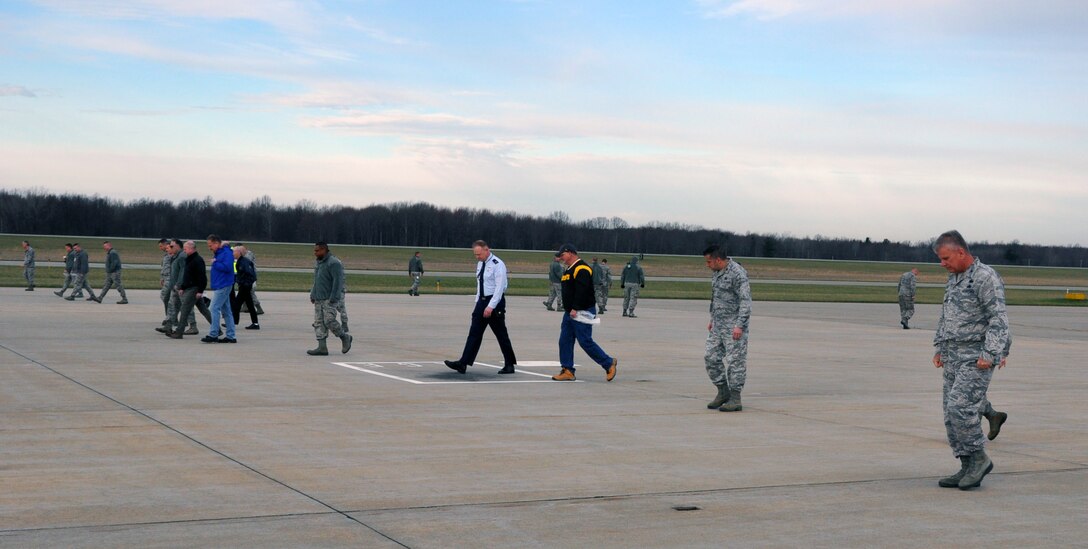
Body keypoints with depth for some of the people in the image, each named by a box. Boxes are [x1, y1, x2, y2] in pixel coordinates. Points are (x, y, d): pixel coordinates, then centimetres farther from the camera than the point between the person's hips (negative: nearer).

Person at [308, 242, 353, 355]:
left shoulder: (334, 263, -12)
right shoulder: (318, 263, 17)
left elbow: (338, 281, -17)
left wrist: (333, 298, -21)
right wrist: (312, 295, 19)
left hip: (329, 299, -9)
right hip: (318, 299, 9)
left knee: (329, 321, -14)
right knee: (319, 323, 2)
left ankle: (345, 337, 8)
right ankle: (322, 348, 1)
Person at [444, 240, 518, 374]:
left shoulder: (497, 265, -15)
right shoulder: (480, 264, 11)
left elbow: (499, 288, -19)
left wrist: (491, 307, -23)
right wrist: (478, 302, 14)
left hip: (495, 301, -7)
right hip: (482, 301, 8)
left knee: (501, 334, 1)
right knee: (474, 333, 0)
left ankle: (509, 364, 12)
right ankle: (463, 363, -5)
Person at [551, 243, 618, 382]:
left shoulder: (582, 269, -16)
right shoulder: (569, 270, 17)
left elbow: (581, 291, -25)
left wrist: (575, 309, -27)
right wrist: (569, 309, 18)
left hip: (582, 313, -10)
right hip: (570, 313, 10)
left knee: (585, 342, -9)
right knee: (564, 341, 5)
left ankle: (609, 364, 3)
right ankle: (567, 371, 8)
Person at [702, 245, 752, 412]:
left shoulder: (737, 273, -17)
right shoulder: (718, 272, 12)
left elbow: (746, 301, -20)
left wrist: (739, 325, -24)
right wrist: (712, 319, 22)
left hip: (734, 325, -9)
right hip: (718, 325, 9)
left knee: (735, 361, -4)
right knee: (711, 358, 8)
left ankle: (735, 399, 1)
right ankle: (723, 393, 19)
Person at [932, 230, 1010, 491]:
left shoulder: (986, 278, -11)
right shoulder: (954, 278, 16)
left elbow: (999, 319, -17)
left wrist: (989, 354, -24)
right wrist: (939, 348, 20)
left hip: (976, 359, -9)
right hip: (954, 357, 9)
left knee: (961, 407, -17)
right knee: (952, 414, 5)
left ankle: (979, 458, -1)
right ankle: (968, 469, 10)